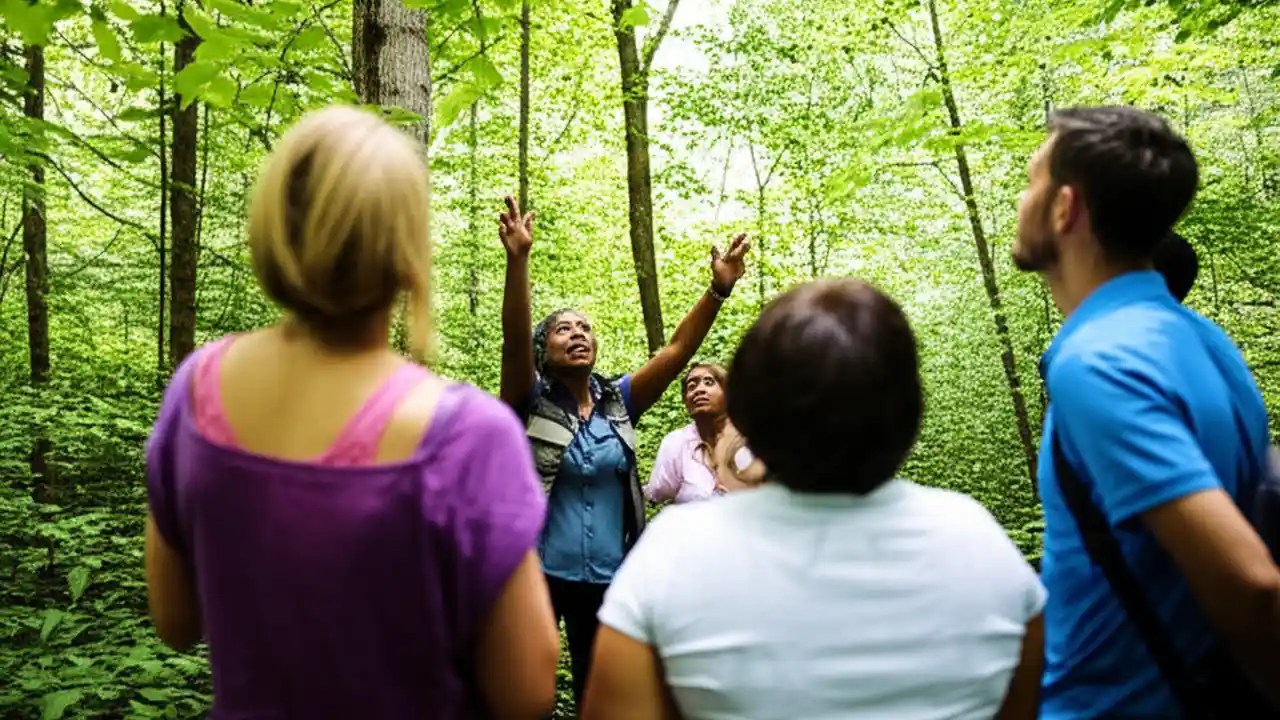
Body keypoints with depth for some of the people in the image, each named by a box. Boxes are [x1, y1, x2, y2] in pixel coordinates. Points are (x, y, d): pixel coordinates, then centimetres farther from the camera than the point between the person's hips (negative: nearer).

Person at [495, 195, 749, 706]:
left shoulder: (618, 401, 4)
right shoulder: (532, 403, -5)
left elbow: (676, 351, -5)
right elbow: (513, 338, -22)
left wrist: (718, 288, -17)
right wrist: (518, 259, -35)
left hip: (607, 576, 4)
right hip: (539, 571, -3)